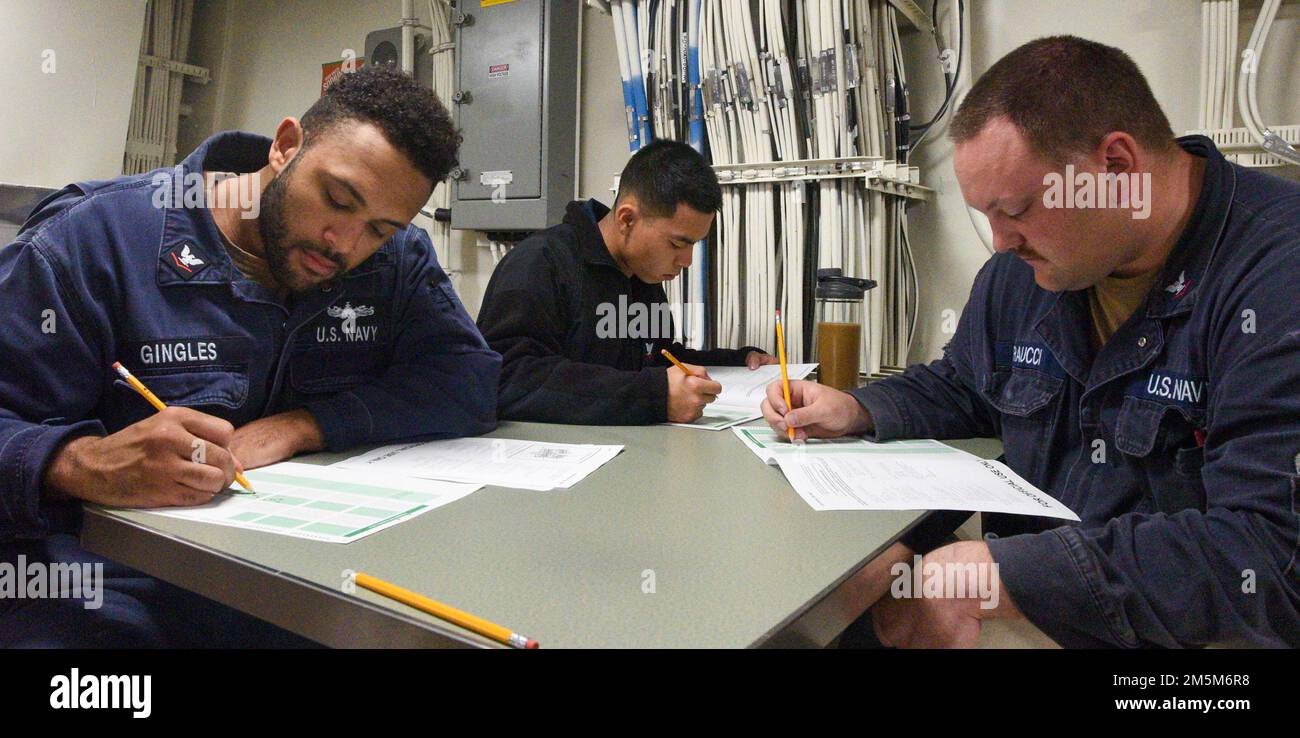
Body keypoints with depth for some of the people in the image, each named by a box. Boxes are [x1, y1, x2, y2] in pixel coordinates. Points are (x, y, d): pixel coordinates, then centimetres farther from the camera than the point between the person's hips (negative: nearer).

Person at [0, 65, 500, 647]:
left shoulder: (399, 258, 5)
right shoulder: (94, 236, -7)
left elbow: (472, 381, -5)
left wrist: (300, 425, -16)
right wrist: (86, 465, -32)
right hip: (118, 593, -3)